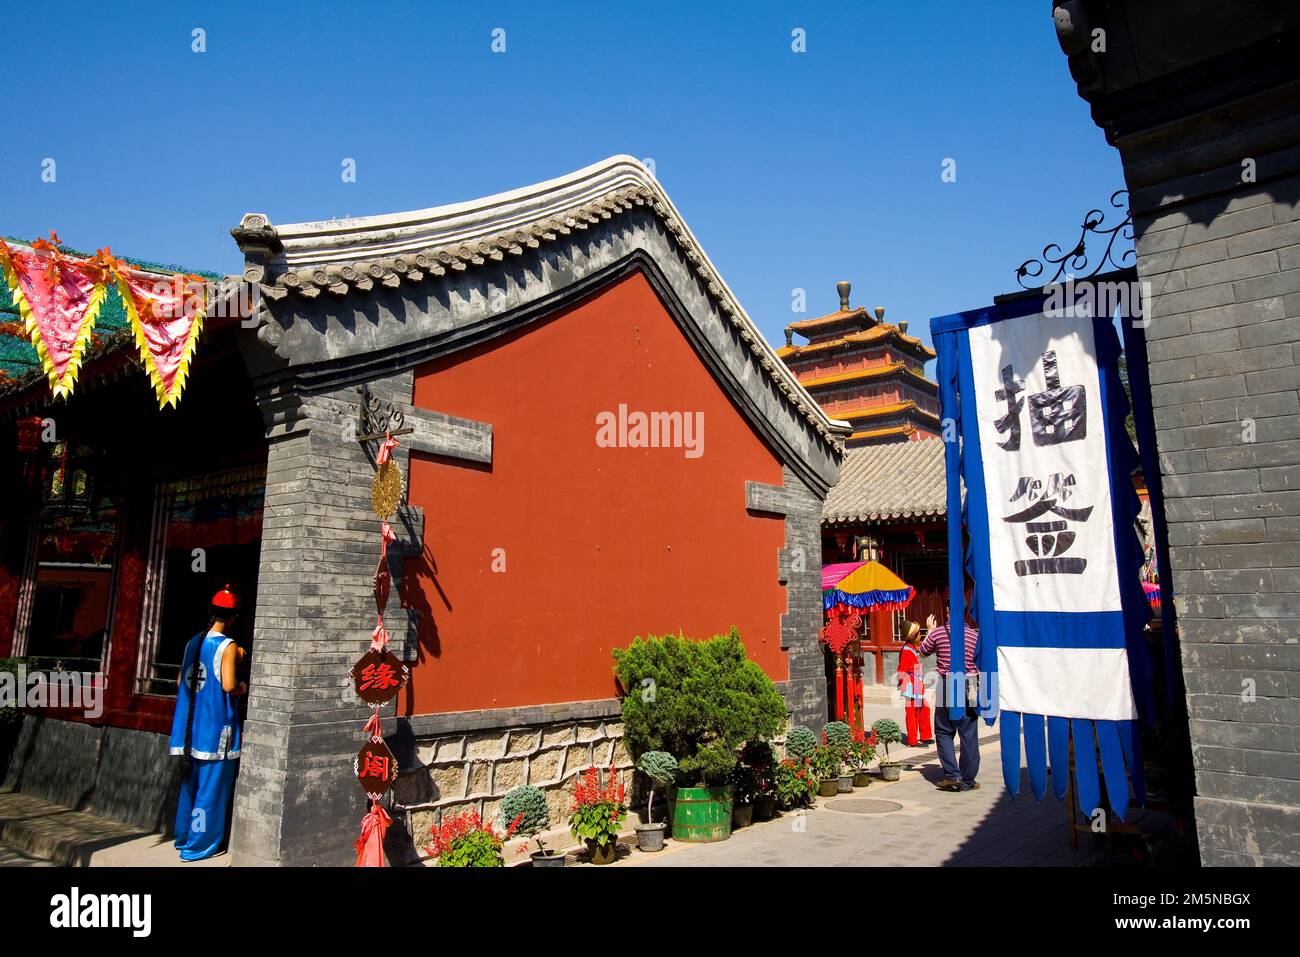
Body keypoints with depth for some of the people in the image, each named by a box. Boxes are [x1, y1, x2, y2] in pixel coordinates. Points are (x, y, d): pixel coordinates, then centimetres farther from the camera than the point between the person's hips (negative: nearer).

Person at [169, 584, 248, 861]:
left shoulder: (193, 642, 7)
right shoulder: (228, 646, -14)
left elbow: (180, 682, 14)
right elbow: (229, 685, -23)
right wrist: (243, 687, -2)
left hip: (191, 727, 7)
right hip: (216, 727, -7)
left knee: (191, 783, 19)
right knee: (212, 786, 3)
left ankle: (184, 837, 30)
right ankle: (199, 845, 9)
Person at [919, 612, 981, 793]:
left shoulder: (938, 632, -3)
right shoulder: (975, 634, -3)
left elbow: (923, 651, 14)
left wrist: (929, 630, 28)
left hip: (946, 685, 0)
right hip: (969, 685, 1)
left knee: (944, 732, 10)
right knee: (969, 734, 7)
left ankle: (952, 776, 1)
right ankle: (967, 781, 12)